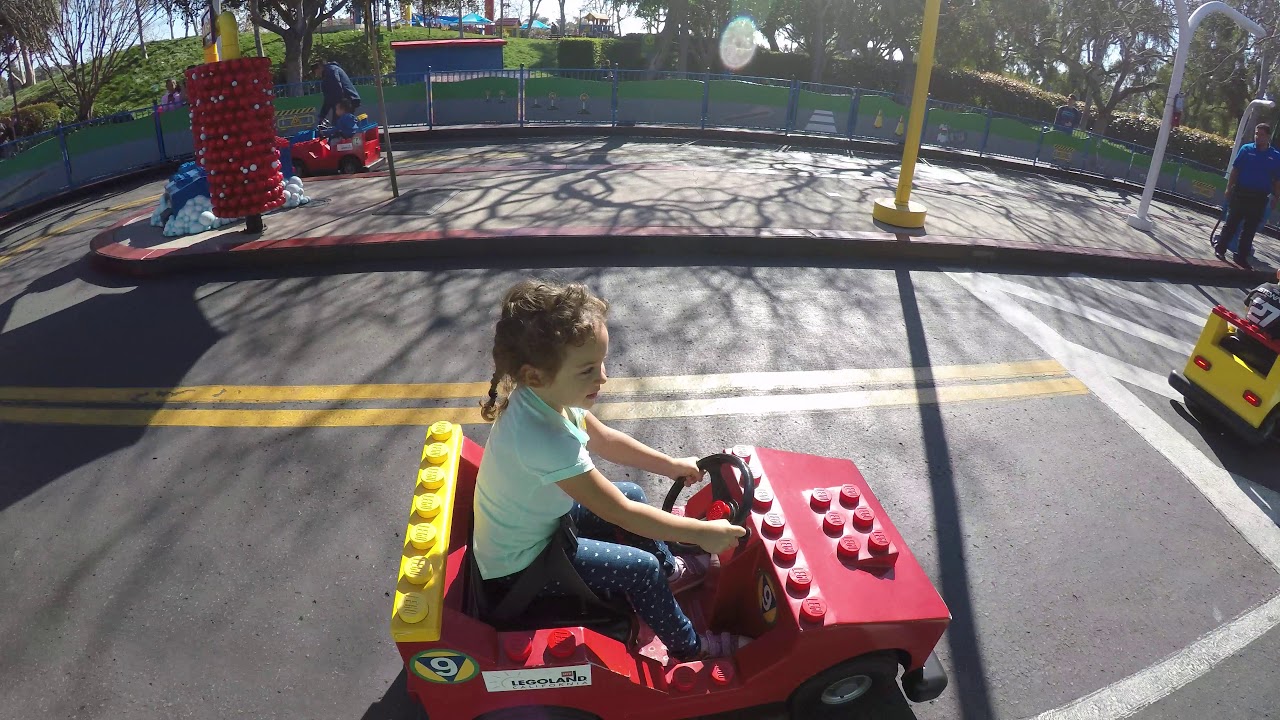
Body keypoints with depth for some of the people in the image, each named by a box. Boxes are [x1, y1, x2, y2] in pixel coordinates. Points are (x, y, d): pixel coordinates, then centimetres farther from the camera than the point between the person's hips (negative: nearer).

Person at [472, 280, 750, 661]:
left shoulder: (543, 394, -15)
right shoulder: (547, 442, -41)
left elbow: (603, 439, 3)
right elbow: (621, 515, -32)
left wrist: (672, 465, 6)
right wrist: (702, 533, -22)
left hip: (540, 518, 8)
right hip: (519, 564, -8)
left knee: (632, 494, 13)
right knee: (642, 568, -8)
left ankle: (670, 570, 37)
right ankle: (688, 646, 20)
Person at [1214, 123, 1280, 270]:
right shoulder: (1246, 149, -1)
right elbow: (1235, 170, 2)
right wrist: (1229, 188, -5)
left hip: (1259, 198, 2)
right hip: (1240, 193, -2)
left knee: (1250, 228, 7)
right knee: (1231, 223, 1)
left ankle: (1241, 257, 13)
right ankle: (1220, 249, 11)